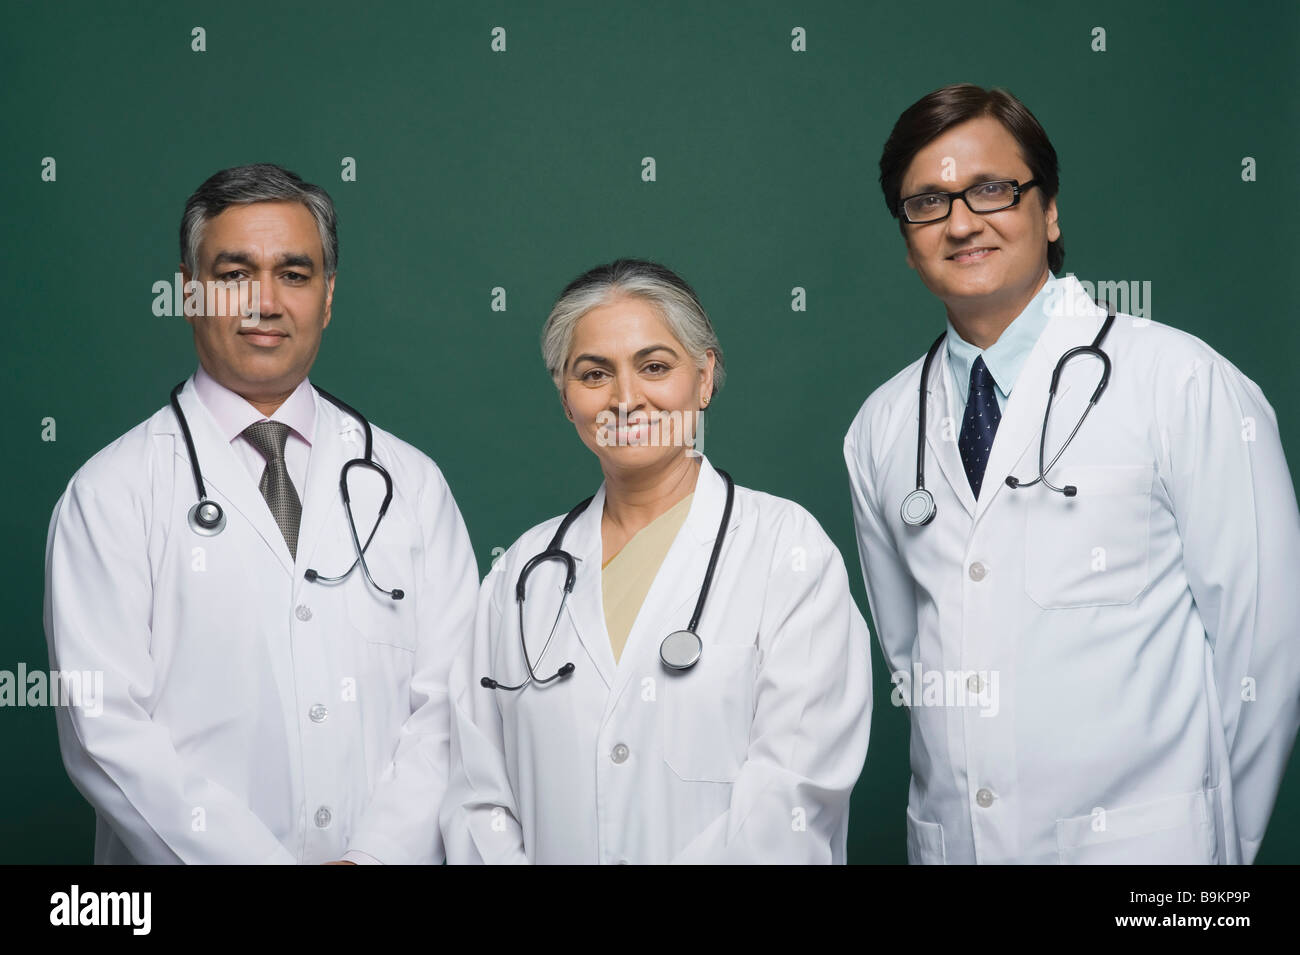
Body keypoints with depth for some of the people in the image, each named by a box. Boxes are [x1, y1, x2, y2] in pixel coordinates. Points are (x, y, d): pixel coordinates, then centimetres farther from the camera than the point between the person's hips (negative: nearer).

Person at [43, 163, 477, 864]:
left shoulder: (410, 482, 3)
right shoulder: (111, 495, -5)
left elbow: (447, 702, -2)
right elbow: (105, 730, -12)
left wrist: (381, 855, -15)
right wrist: (261, 861, -19)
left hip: (394, 854, 2)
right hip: (188, 857, -2)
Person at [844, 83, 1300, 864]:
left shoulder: (1185, 385, -9)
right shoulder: (881, 429, 5)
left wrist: (1219, 834, -2)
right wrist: (949, 799, 8)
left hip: (1143, 841, -4)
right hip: (951, 838, 4)